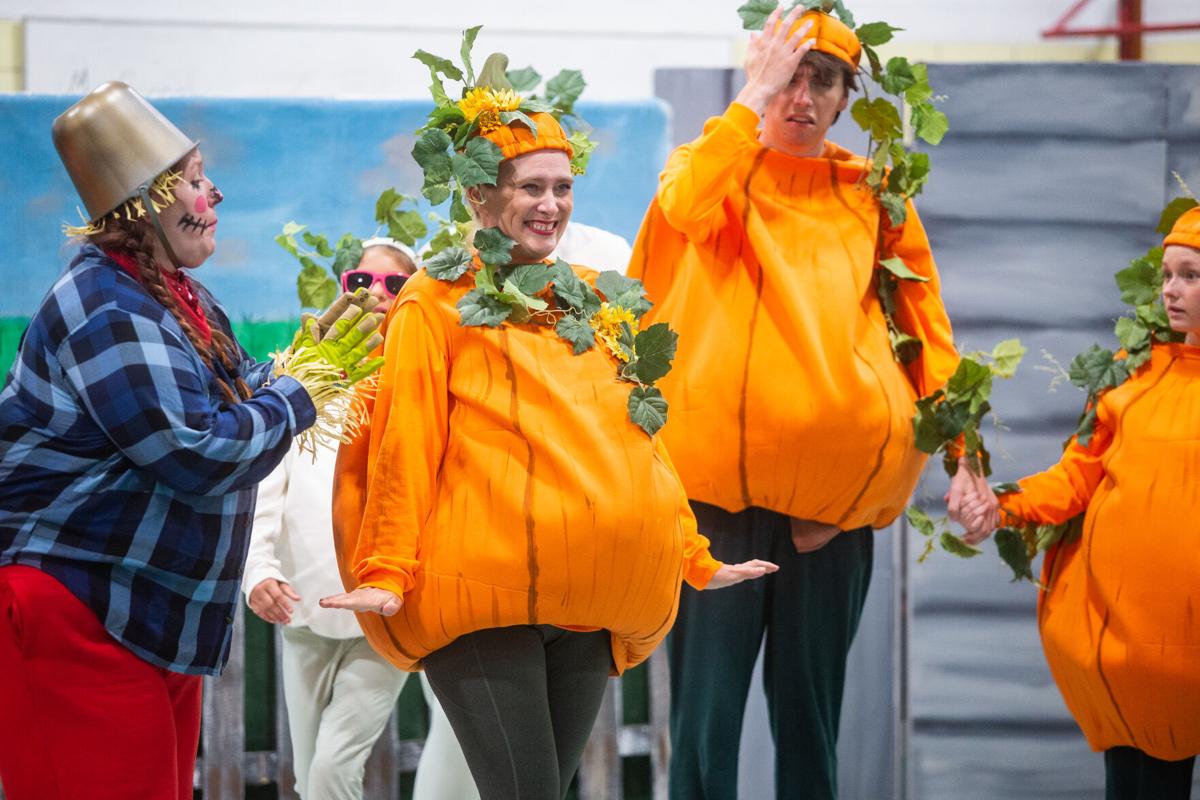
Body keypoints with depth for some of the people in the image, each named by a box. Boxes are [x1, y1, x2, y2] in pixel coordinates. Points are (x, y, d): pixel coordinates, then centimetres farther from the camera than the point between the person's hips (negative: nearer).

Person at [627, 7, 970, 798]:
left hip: (833, 492, 2)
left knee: (811, 714, 7)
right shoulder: (718, 166, 7)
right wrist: (755, 95, -17)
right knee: (706, 711, -4)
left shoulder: (874, 195, 11)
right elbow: (686, 206, -18)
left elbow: (930, 335, 9)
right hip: (719, 486, -2)